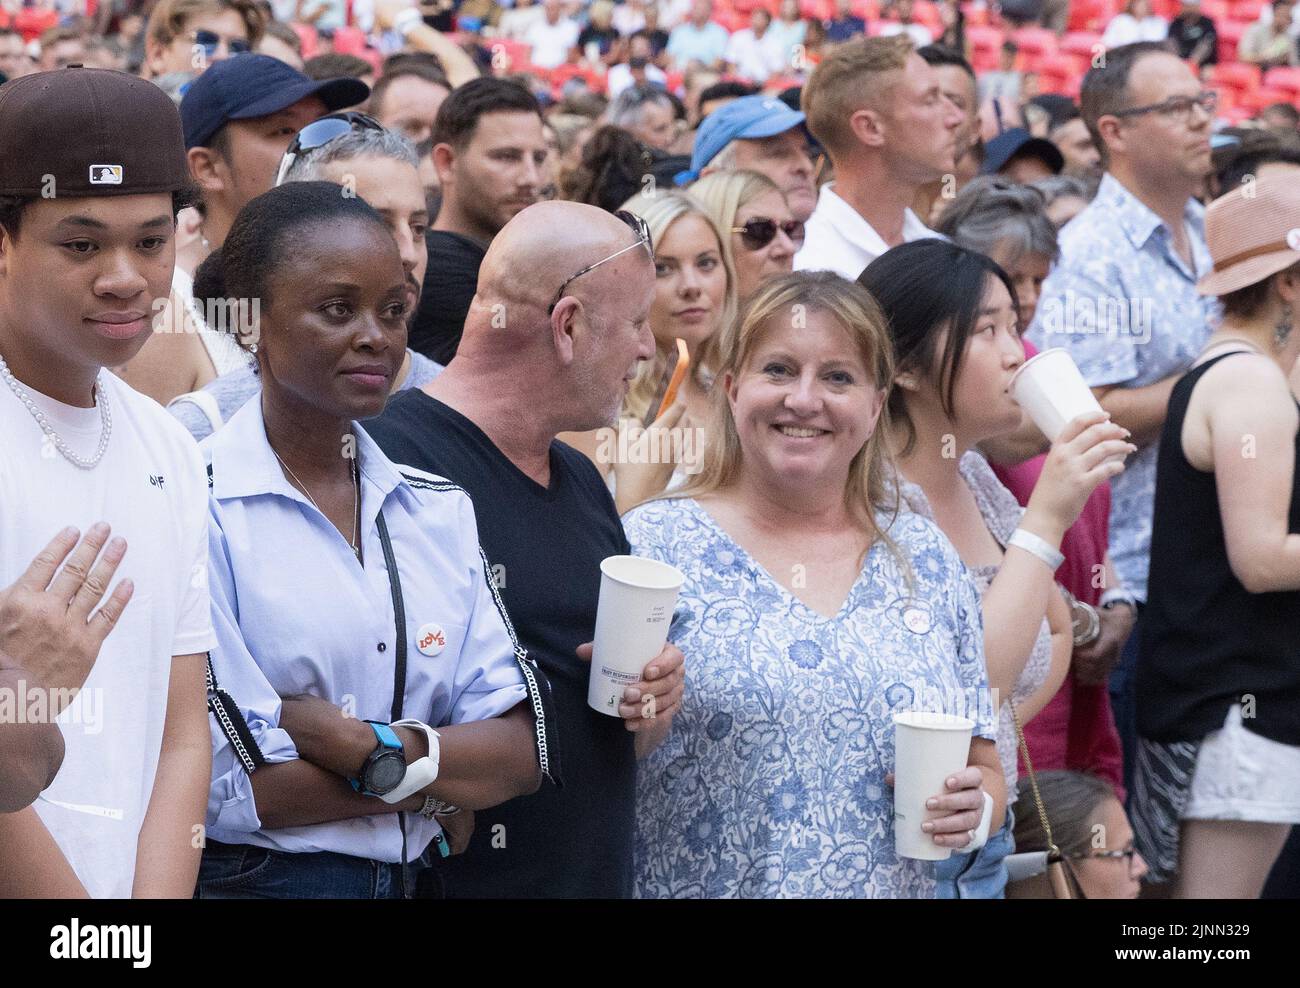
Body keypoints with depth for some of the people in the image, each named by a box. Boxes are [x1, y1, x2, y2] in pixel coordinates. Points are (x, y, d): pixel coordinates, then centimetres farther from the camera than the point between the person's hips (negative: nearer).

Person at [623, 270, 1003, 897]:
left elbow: (984, 770, 11)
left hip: (890, 887, 3)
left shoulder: (928, 561, 4)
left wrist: (972, 806, -10)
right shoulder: (649, 544, -7)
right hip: (692, 887, -3)